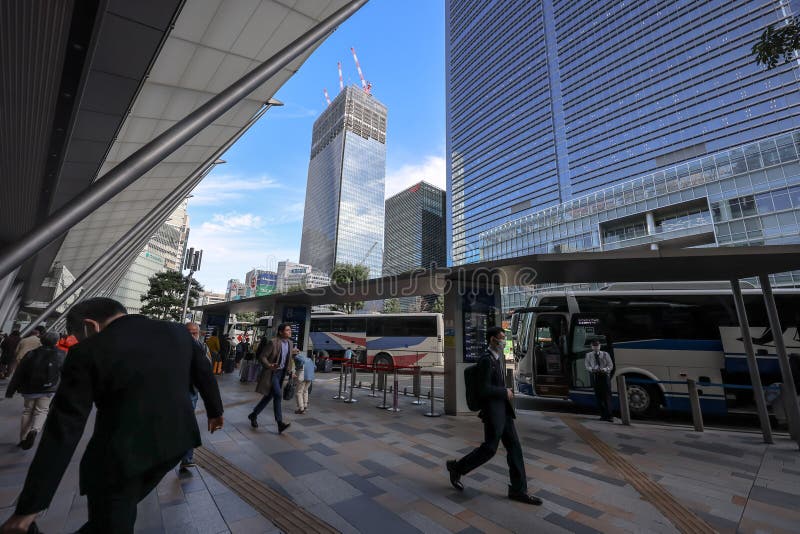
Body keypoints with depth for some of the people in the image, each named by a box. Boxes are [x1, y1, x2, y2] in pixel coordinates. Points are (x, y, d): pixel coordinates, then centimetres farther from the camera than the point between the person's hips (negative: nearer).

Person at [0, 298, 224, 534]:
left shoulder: (88, 352, -14)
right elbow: (205, 373, 7)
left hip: (120, 453, -5)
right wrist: (215, 411, 21)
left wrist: (29, 506, -3)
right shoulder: (177, 332, -2)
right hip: (174, 440, 5)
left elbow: (64, 429, -12)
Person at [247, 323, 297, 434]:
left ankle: (253, 415, 35)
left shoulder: (290, 343, 5)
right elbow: (262, 356, -14)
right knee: (277, 395, -16)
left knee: (269, 396, 15)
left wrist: (290, 372, 10)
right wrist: (269, 365, -30)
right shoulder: (273, 342, -16)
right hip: (272, 372, -7)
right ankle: (280, 423, -10)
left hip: (281, 373, 7)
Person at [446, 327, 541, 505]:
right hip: (492, 411, -9)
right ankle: (457, 467, 21)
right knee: (489, 449, 3)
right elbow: (484, 389, -25)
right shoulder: (486, 360, -21)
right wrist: (505, 393, -14)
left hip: (503, 410, 9)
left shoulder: (498, 358, 10)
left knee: (514, 447, 10)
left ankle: (518, 490, 22)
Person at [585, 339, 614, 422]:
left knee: (607, 396, -6)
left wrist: (605, 369, -18)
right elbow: (587, 366, 7)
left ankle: (608, 416, -4)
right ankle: (603, 415, 17)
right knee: (598, 396, 6)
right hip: (595, 376, 2)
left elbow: (611, 365, 2)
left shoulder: (605, 354, 2)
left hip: (605, 375, -2)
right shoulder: (589, 355, 7)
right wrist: (592, 369, -14)